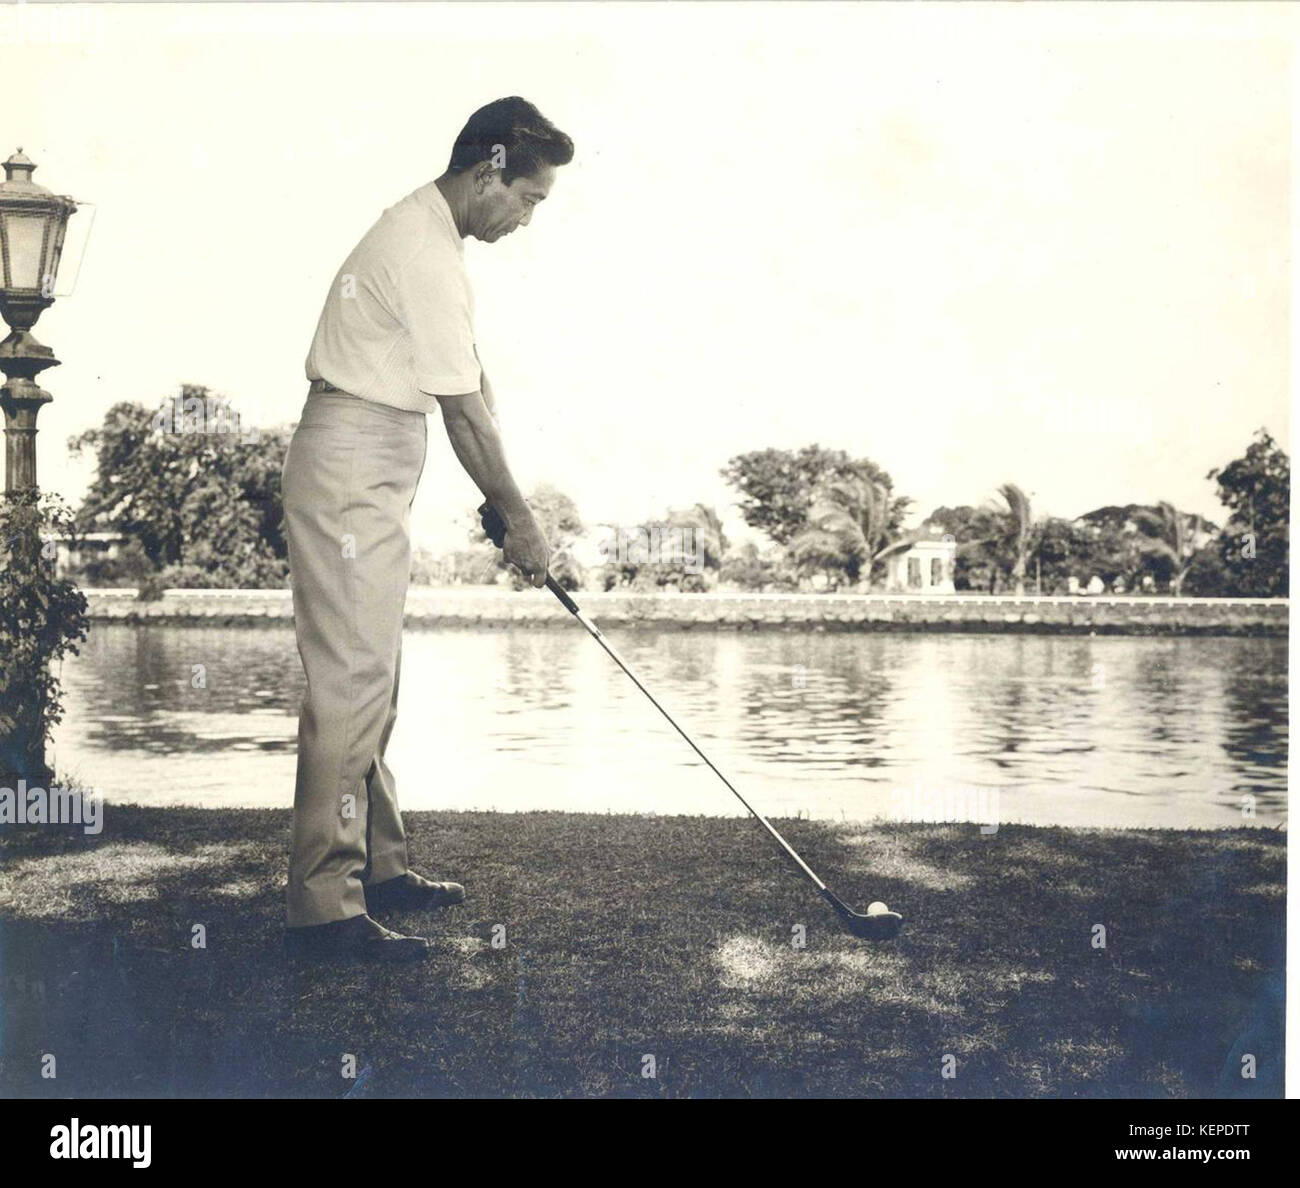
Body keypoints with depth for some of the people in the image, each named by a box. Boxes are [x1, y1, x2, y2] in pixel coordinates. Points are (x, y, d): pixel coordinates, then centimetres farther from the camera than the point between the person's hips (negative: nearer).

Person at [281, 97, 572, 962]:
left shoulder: (421, 231, 16)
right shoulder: (426, 255, -18)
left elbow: (469, 385, 15)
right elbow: (464, 410, -16)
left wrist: (503, 500, 12)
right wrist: (519, 519, -6)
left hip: (370, 476, 11)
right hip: (353, 475, -11)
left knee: (373, 678, 13)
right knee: (351, 681, -12)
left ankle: (376, 866, 22)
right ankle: (324, 906, -10)